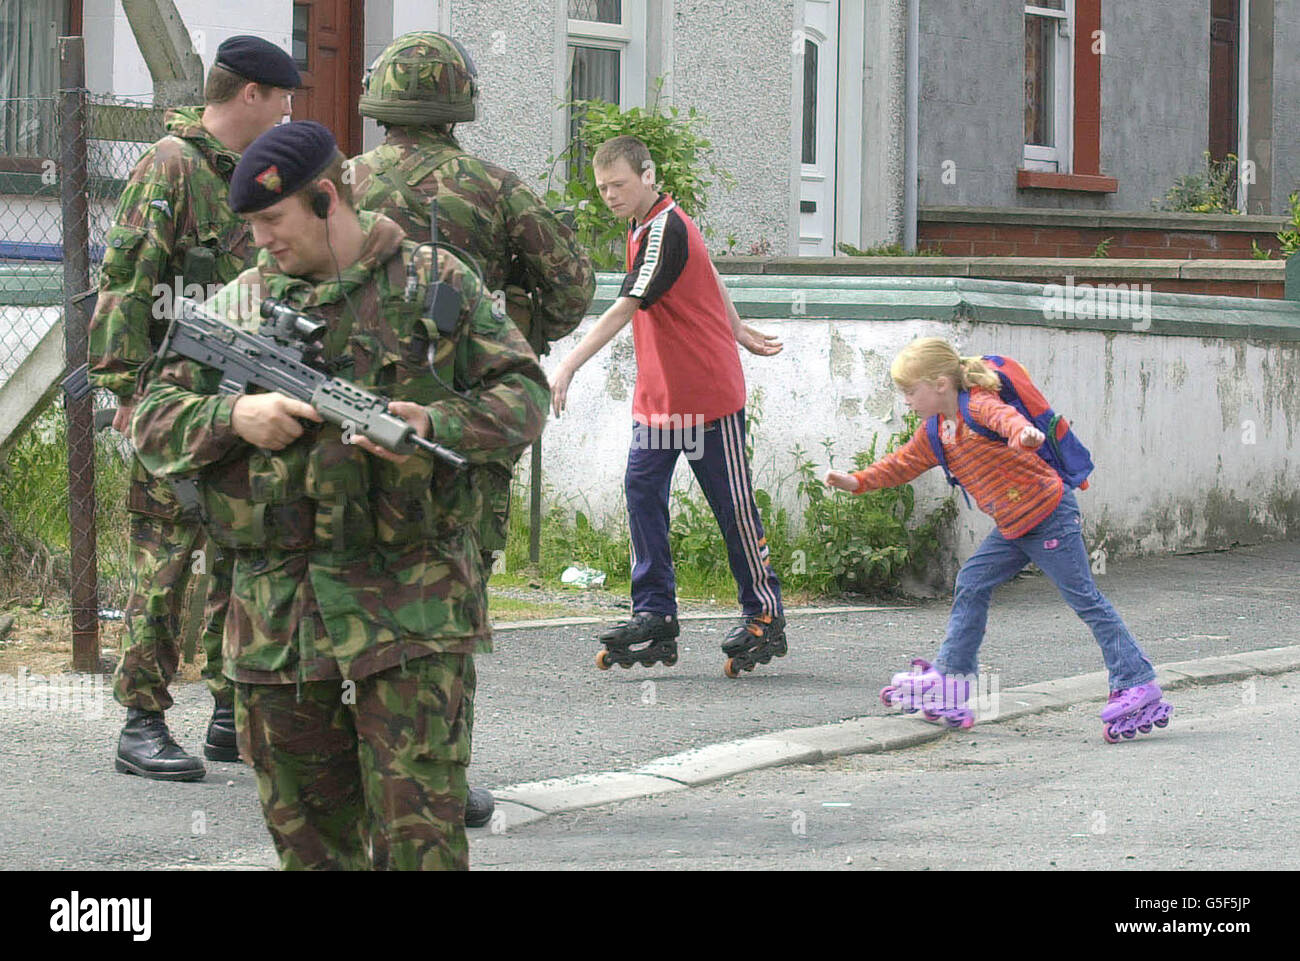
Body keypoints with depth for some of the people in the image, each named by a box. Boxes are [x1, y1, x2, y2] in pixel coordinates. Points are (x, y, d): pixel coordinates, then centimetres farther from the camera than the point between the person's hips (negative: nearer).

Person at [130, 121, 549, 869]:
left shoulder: (437, 284, 4)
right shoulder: (241, 303, 11)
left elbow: (524, 394, 2)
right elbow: (154, 421, 10)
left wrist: (436, 426, -16)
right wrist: (233, 417, -11)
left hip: (414, 614, -4)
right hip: (278, 622, 4)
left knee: (421, 833, -9)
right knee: (308, 836, 11)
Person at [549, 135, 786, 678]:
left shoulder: (665, 231, -20)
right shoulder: (647, 226, 10)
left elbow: (624, 309, -29)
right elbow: (708, 278, 23)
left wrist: (568, 367, -35)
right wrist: (739, 332, 33)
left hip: (708, 395, -9)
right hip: (657, 397, 9)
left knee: (732, 502, 1)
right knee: (643, 490, -1)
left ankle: (765, 614, 12)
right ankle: (655, 617, -1)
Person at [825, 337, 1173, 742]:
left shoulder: (979, 405, -19)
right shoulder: (937, 433, 10)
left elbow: (1003, 415, -41)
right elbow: (905, 462, 23)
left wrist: (1023, 432, -64)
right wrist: (857, 482, 15)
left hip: (1050, 514, -9)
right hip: (1013, 526, 9)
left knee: (1084, 598, -8)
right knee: (972, 583, 11)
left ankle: (1138, 684, -6)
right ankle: (951, 679, 19)